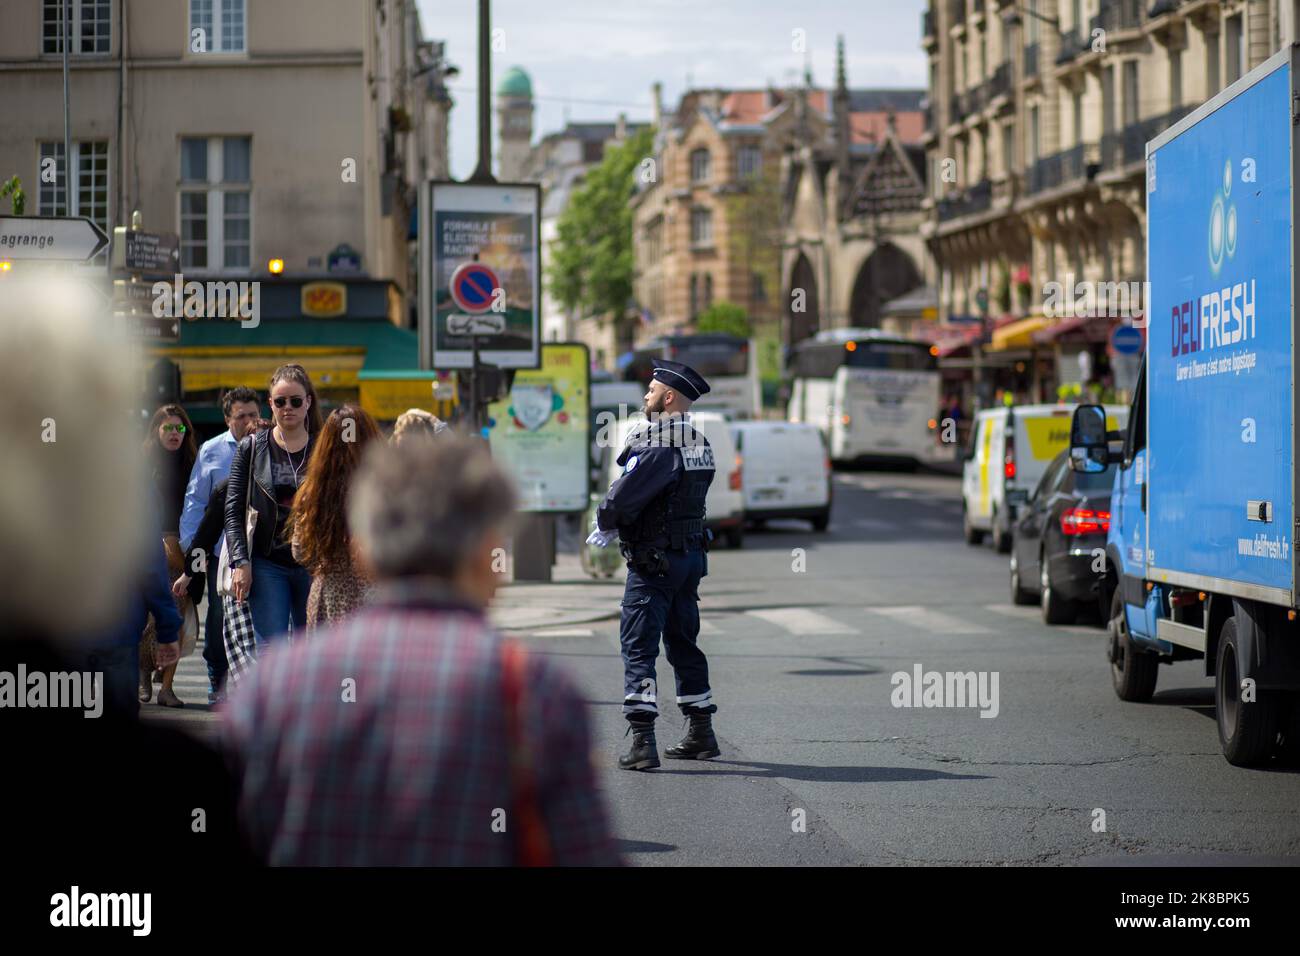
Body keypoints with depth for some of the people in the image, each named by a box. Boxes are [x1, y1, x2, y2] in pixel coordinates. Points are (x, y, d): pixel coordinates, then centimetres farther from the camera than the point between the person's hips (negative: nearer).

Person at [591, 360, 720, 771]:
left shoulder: (657, 444, -18)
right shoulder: (699, 444, 10)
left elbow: (626, 494, -22)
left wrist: (604, 524, 0)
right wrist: (614, 525, 9)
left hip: (654, 560, -9)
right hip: (692, 554, 9)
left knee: (638, 648, -6)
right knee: (684, 644, 18)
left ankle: (642, 742, -12)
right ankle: (701, 734, 25)